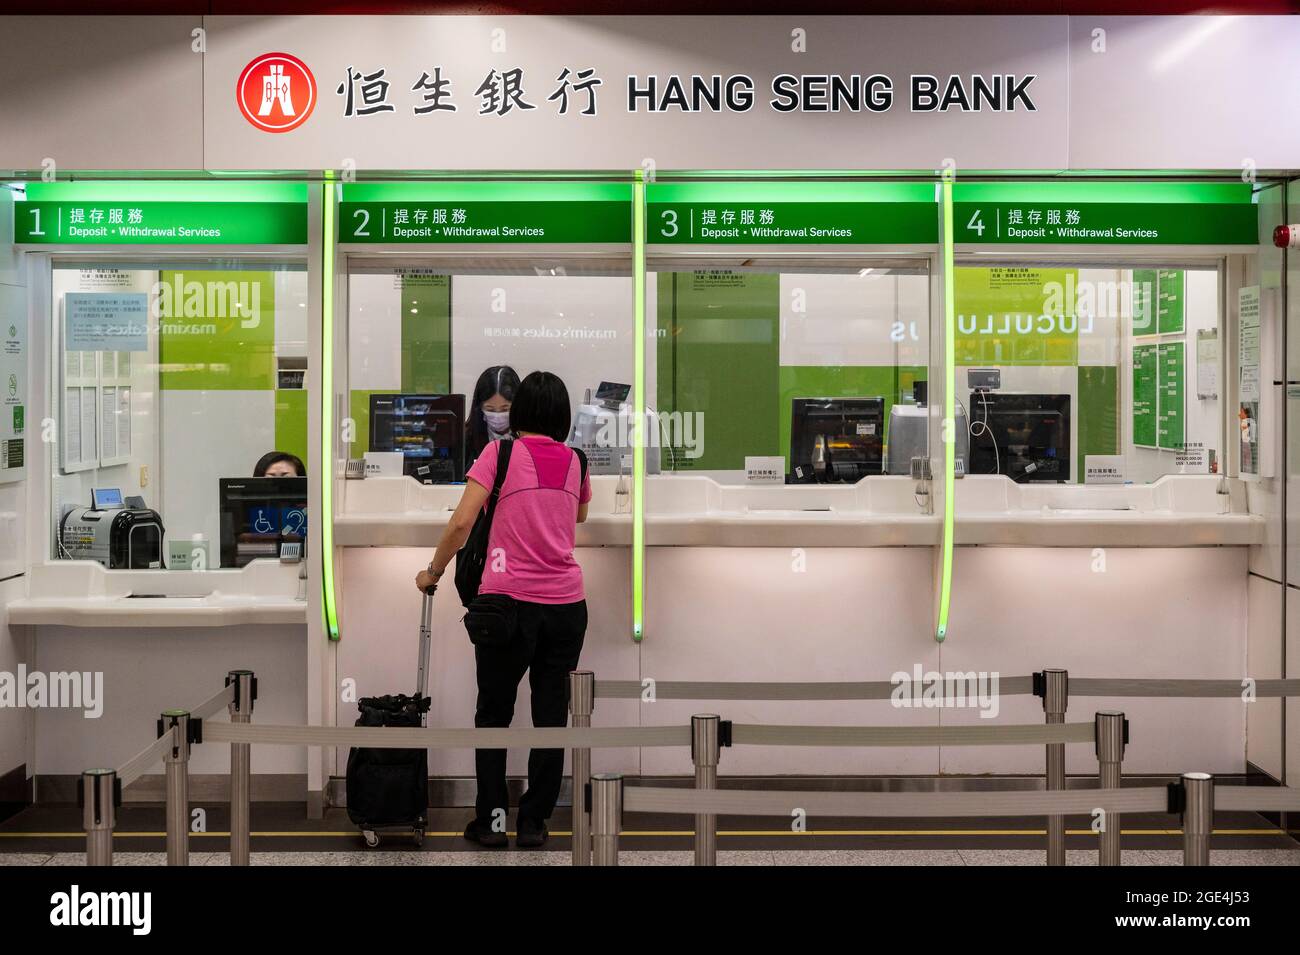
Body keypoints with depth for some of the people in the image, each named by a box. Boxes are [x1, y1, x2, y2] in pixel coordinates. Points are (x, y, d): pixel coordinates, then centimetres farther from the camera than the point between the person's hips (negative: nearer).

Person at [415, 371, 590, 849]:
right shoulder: (574, 461, 9)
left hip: (510, 601, -3)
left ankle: (491, 818, 14)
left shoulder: (501, 452, -4)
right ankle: (534, 821, 14)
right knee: (551, 715, 11)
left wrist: (432, 573, 4)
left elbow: (460, 525, -10)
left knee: (494, 714, 12)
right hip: (566, 603, 3)